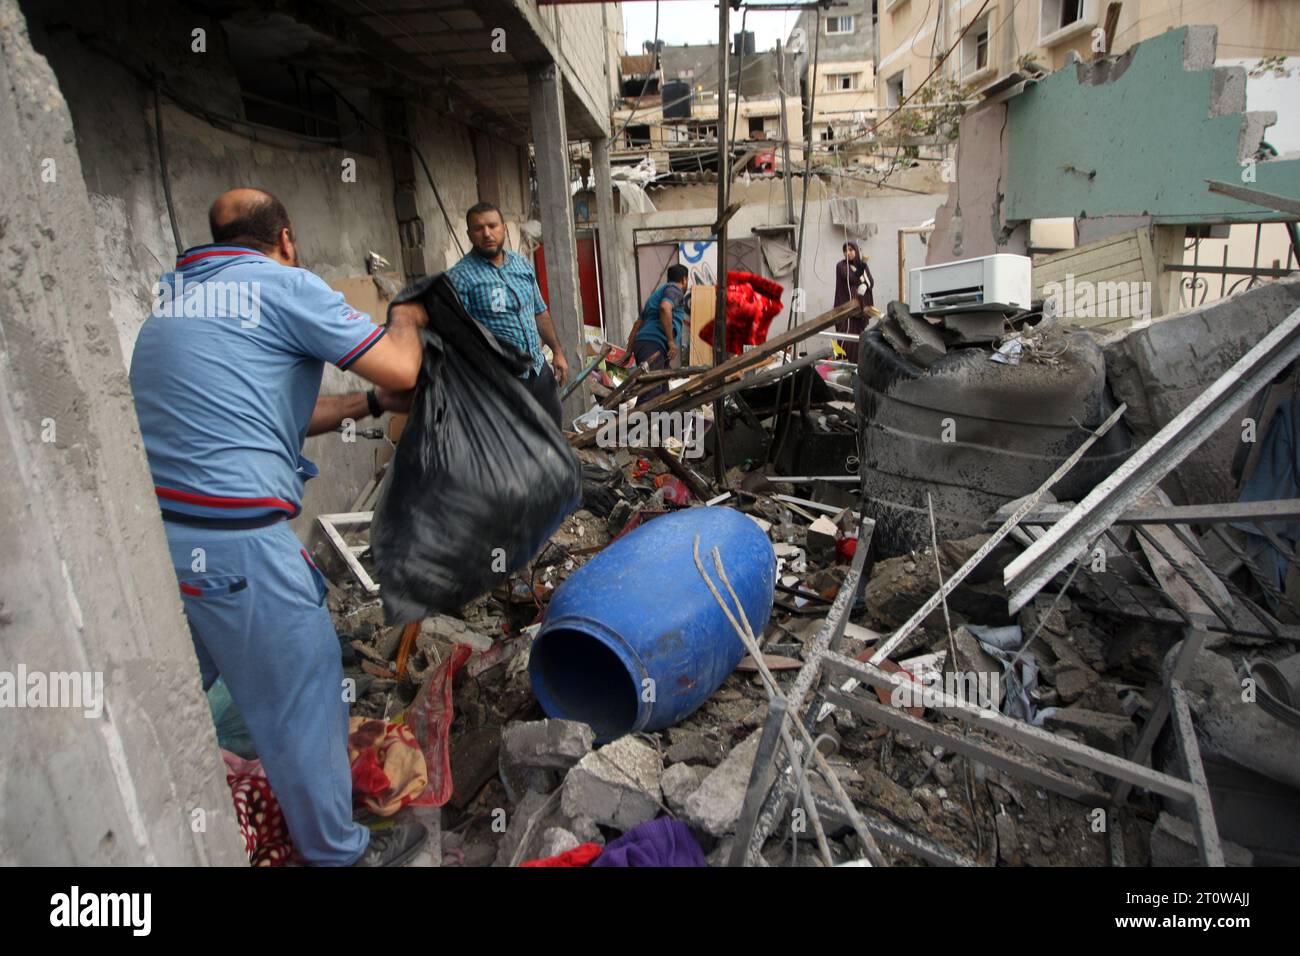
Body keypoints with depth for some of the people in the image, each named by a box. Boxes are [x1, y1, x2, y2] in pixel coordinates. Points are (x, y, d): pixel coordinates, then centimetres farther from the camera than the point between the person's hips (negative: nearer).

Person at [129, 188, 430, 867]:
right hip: (233, 538, -8)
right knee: (300, 701, 8)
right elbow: (399, 370, -5)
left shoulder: (173, 290, 19)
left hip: (148, 523, 8)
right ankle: (339, 851, 26)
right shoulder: (287, 285, -5)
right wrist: (406, 320, 16)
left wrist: (368, 403, 21)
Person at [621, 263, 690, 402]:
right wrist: (671, 341, -19)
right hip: (653, 344, -9)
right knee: (650, 396, -22)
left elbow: (637, 325, 29)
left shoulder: (657, 293, 32)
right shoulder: (675, 290, 5)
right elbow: (665, 308, -18)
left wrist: (629, 352, 26)